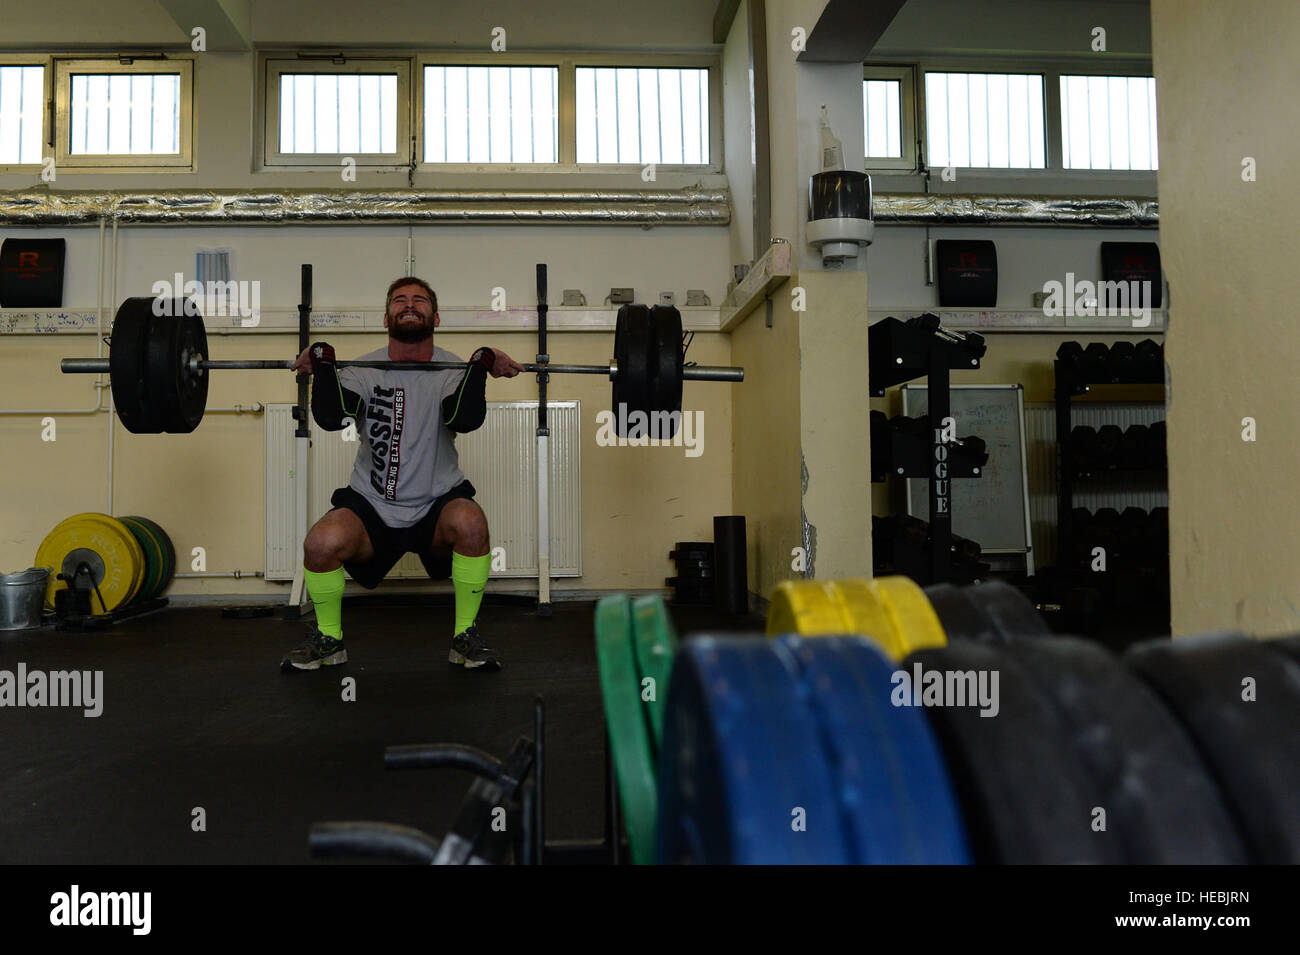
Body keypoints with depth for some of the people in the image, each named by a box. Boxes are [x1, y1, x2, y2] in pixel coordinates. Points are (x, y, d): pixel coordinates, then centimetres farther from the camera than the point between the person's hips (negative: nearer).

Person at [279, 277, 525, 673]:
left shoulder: (453, 370, -2)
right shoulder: (364, 369, 0)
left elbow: (465, 419, -24)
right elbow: (330, 417, -19)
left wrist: (482, 364, -27)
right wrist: (322, 362, -21)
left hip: (436, 507, -1)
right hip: (372, 507, 1)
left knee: (470, 522, -34)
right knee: (321, 543, -28)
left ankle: (465, 636, -12)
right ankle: (329, 639, 2)